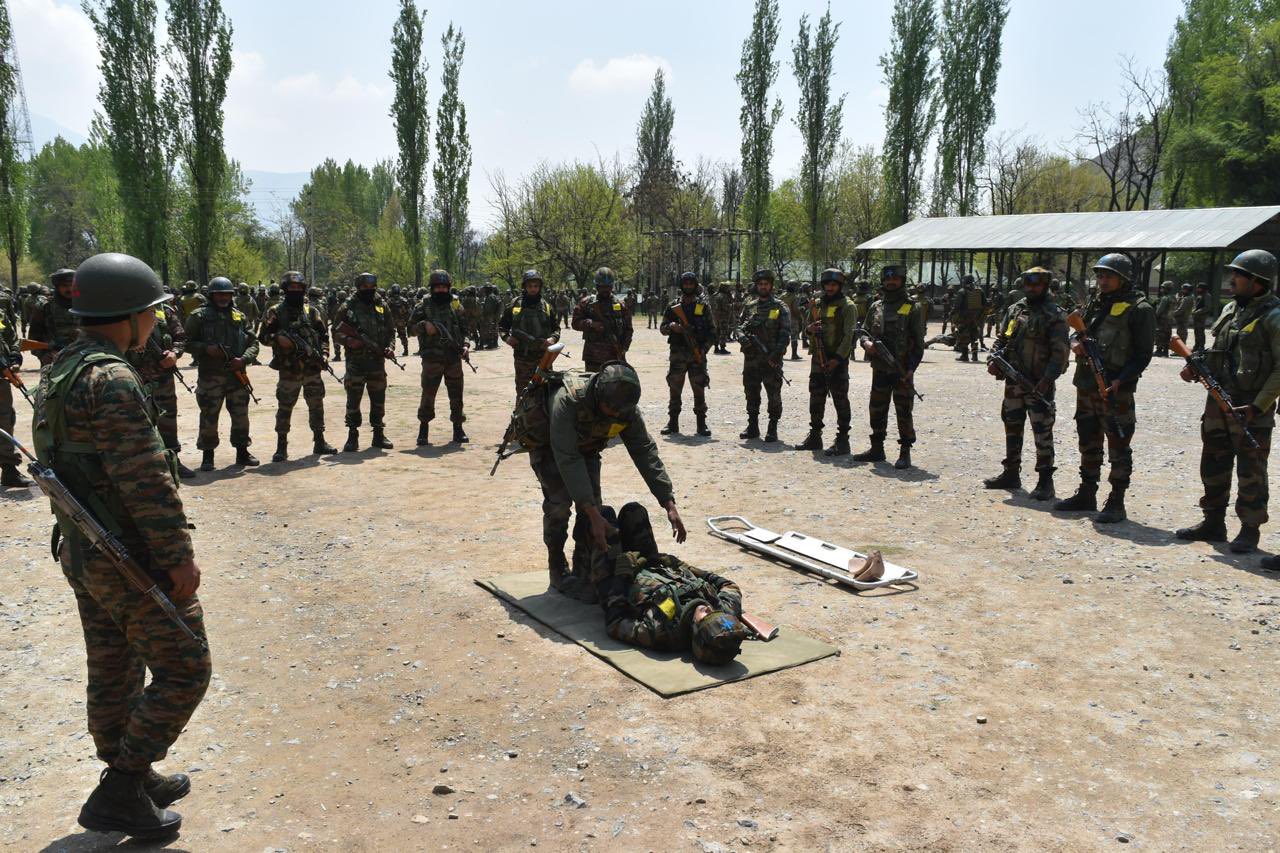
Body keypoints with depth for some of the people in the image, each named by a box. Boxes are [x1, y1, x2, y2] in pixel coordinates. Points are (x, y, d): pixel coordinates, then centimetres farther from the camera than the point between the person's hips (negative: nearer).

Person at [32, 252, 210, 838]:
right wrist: (179, 554, -20)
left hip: (81, 549, 10)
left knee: (113, 672, 20)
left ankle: (132, 780, 35)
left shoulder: (58, 372, 9)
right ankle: (119, 794, 7)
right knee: (183, 672, 2)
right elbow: (147, 479, -25)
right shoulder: (111, 380, -23)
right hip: (132, 558, -10)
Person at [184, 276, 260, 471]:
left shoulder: (239, 317, 11)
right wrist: (206, 348, -17)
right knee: (209, 417, 1)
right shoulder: (199, 316, 0)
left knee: (241, 415, 9)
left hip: (237, 373, 4)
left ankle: (242, 452, 21)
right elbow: (186, 342, 0)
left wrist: (244, 359, -7)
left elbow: (253, 342, 10)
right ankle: (208, 455, 12)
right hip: (210, 376, -3)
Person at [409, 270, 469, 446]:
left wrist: (464, 345, 1)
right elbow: (412, 326, 2)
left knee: (456, 395, 8)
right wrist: (424, 326, -16)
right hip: (432, 358, -3)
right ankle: (423, 431, 9)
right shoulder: (423, 306, 1)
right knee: (428, 395, -2)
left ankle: (458, 430, 19)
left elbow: (464, 328, 15)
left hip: (454, 358, 3)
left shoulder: (456, 305, 9)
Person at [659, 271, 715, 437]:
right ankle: (672, 423, 12)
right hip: (677, 354, 1)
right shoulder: (673, 306, 8)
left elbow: (712, 330, 5)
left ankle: (702, 423, 6)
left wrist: (704, 348, -8)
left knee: (699, 389, -1)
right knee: (675, 389, 5)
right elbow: (662, 328, 10)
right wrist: (671, 327, -13)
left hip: (697, 355, -1)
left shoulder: (703, 306, 5)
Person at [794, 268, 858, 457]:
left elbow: (849, 335, -13)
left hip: (837, 361, -6)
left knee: (840, 400, -4)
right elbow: (807, 326, 19)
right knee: (816, 398, 12)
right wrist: (809, 329, -6)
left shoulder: (847, 306, -6)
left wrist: (838, 358, -21)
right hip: (818, 359, 7)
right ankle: (815, 436, 22)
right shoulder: (818, 304, 13)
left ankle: (842, 441, 0)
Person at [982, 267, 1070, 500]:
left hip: (1039, 385, -6)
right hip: (1013, 382, 7)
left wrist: (1047, 380, -21)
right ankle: (1011, 474, 26)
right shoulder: (1014, 310, 12)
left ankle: (1045, 481, 3)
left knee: (1042, 433, -4)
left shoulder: (1055, 315, -6)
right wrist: (993, 360, -2)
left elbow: (1060, 352, -12)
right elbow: (1001, 339, 17)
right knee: (1012, 428, 14)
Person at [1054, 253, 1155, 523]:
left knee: (1118, 448, 0)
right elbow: (1080, 332, 23)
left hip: (1116, 391, -7)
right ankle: (1086, 495, 27)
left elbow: (1143, 354, -11)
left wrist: (1120, 381, -21)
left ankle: (1116, 503, 6)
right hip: (1086, 386, 8)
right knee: (1089, 443, 16)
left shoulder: (1139, 310, -7)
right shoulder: (1096, 303, 14)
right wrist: (1075, 344, -2)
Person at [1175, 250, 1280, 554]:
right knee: (1213, 466, 13)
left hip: (1251, 411, -7)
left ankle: (1250, 530, 13)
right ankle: (1213, 523, 24)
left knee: (1250, 473, 1)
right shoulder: (1230, 309, 12)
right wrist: (1196, 368, 2)